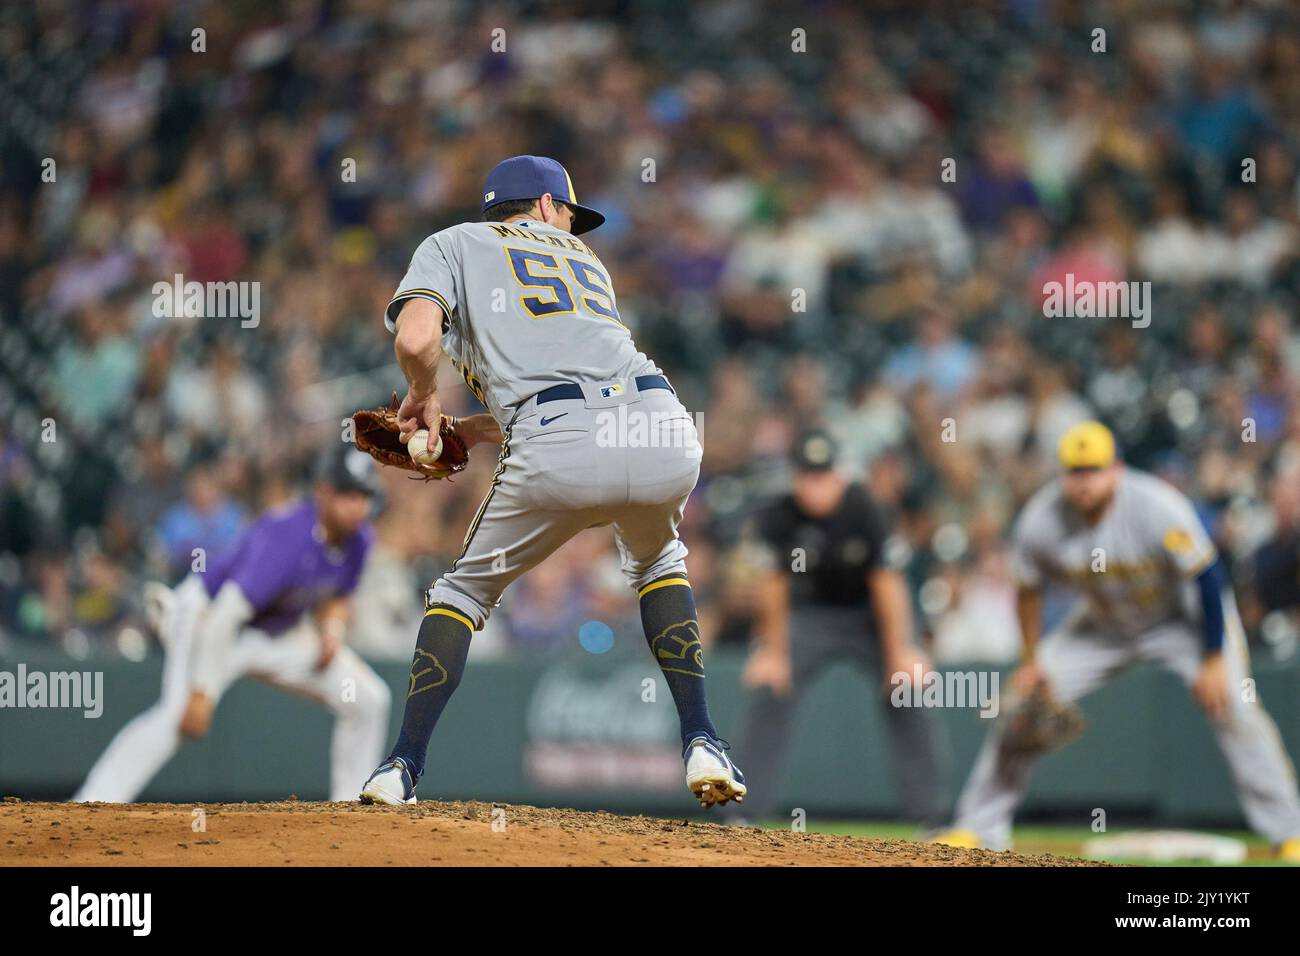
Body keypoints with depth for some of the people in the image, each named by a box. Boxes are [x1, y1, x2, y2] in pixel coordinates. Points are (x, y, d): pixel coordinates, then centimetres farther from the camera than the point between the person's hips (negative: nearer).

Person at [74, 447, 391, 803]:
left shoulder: (358, 538, -8)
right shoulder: (285, 536, -33)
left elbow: (332, 599, 12)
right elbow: (226, 614, -37)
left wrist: (331, 631, -12)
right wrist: (201, 692, -41)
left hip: (282, 633, 8)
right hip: (208, 614, -8)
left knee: (368, 700, 3)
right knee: (178, 716, -31)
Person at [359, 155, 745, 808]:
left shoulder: (454, 244, 22)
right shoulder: (585, 262, 37)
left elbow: (416, 338, 1)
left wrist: (423, 397, 21)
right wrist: (464, 431, 40)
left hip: (560, 452, -3)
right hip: (664, 434, 3)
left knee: (466, 588, 21)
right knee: (657, 561, 35)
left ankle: (404, 767, 11)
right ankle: (702, 745, 22)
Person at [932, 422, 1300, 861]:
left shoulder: (1158, 507, -33)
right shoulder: (1040, 522, -23)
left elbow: (1208, 578, -25)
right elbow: (1028, 590, -4)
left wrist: (1214, 660, -25)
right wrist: (1032, 661, -2)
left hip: (1182, 618, -3)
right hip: (1101, 624, 3)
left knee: (1234, 709, -19)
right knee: (1021, 699, -5)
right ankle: (978, 826, 6)